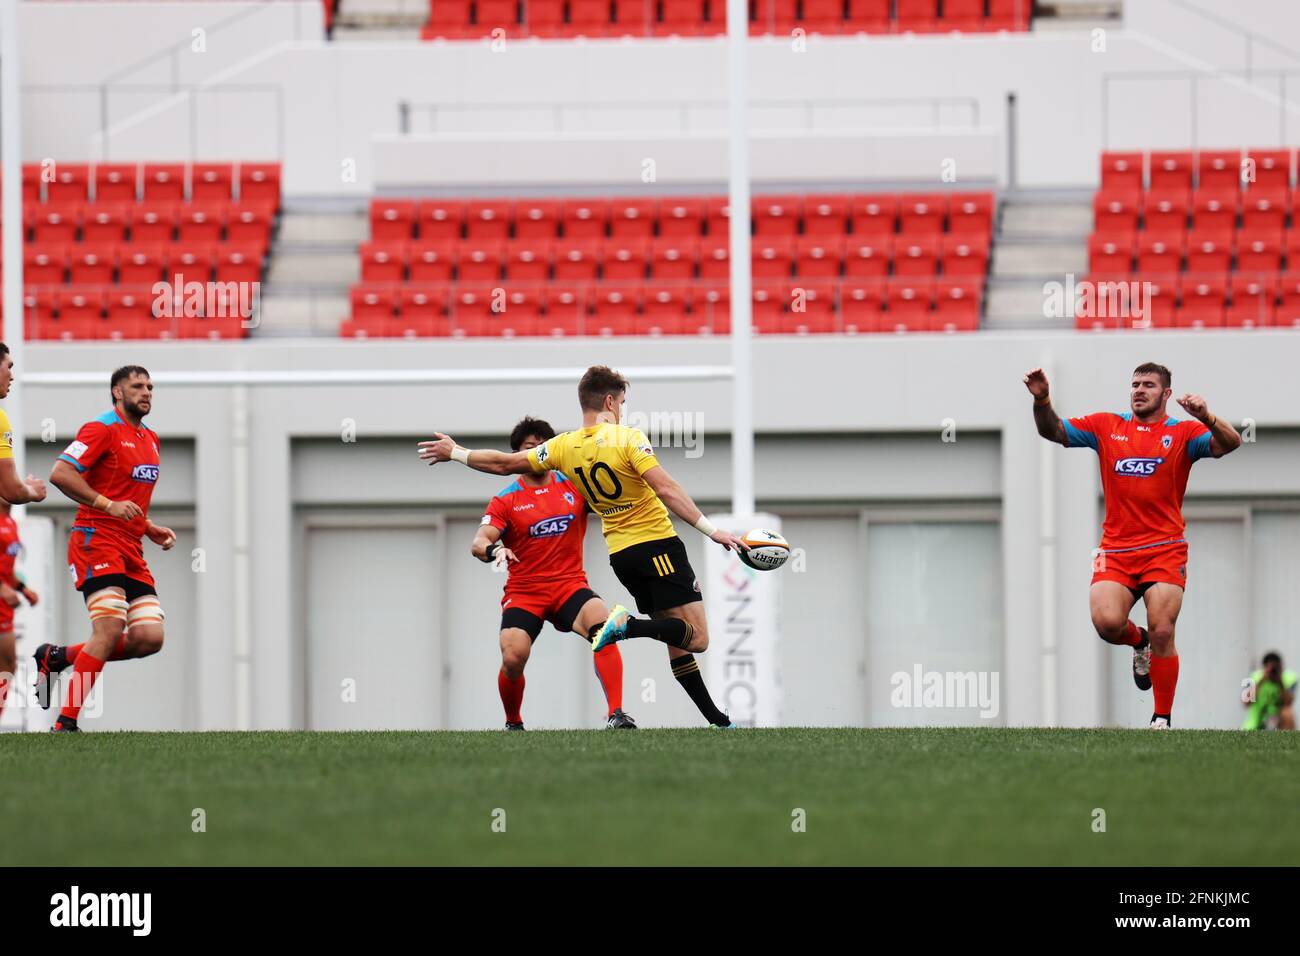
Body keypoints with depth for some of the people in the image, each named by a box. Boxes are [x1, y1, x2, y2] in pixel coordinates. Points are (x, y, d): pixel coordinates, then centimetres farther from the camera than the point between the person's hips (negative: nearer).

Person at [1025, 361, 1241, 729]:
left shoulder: (1182, 433, 5)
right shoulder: (1107, 426, 12)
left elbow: (1229, 443, -10)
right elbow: (1054, 431, 11)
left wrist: (1207, 418, -29)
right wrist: (1042, 401, -9)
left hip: (1165, 549, -2)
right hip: (1116, 550, 2)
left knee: (1161, 633, -11)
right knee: (1107, 622, -20)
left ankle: (1162, 719, 3)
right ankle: (1138, 642, 17)